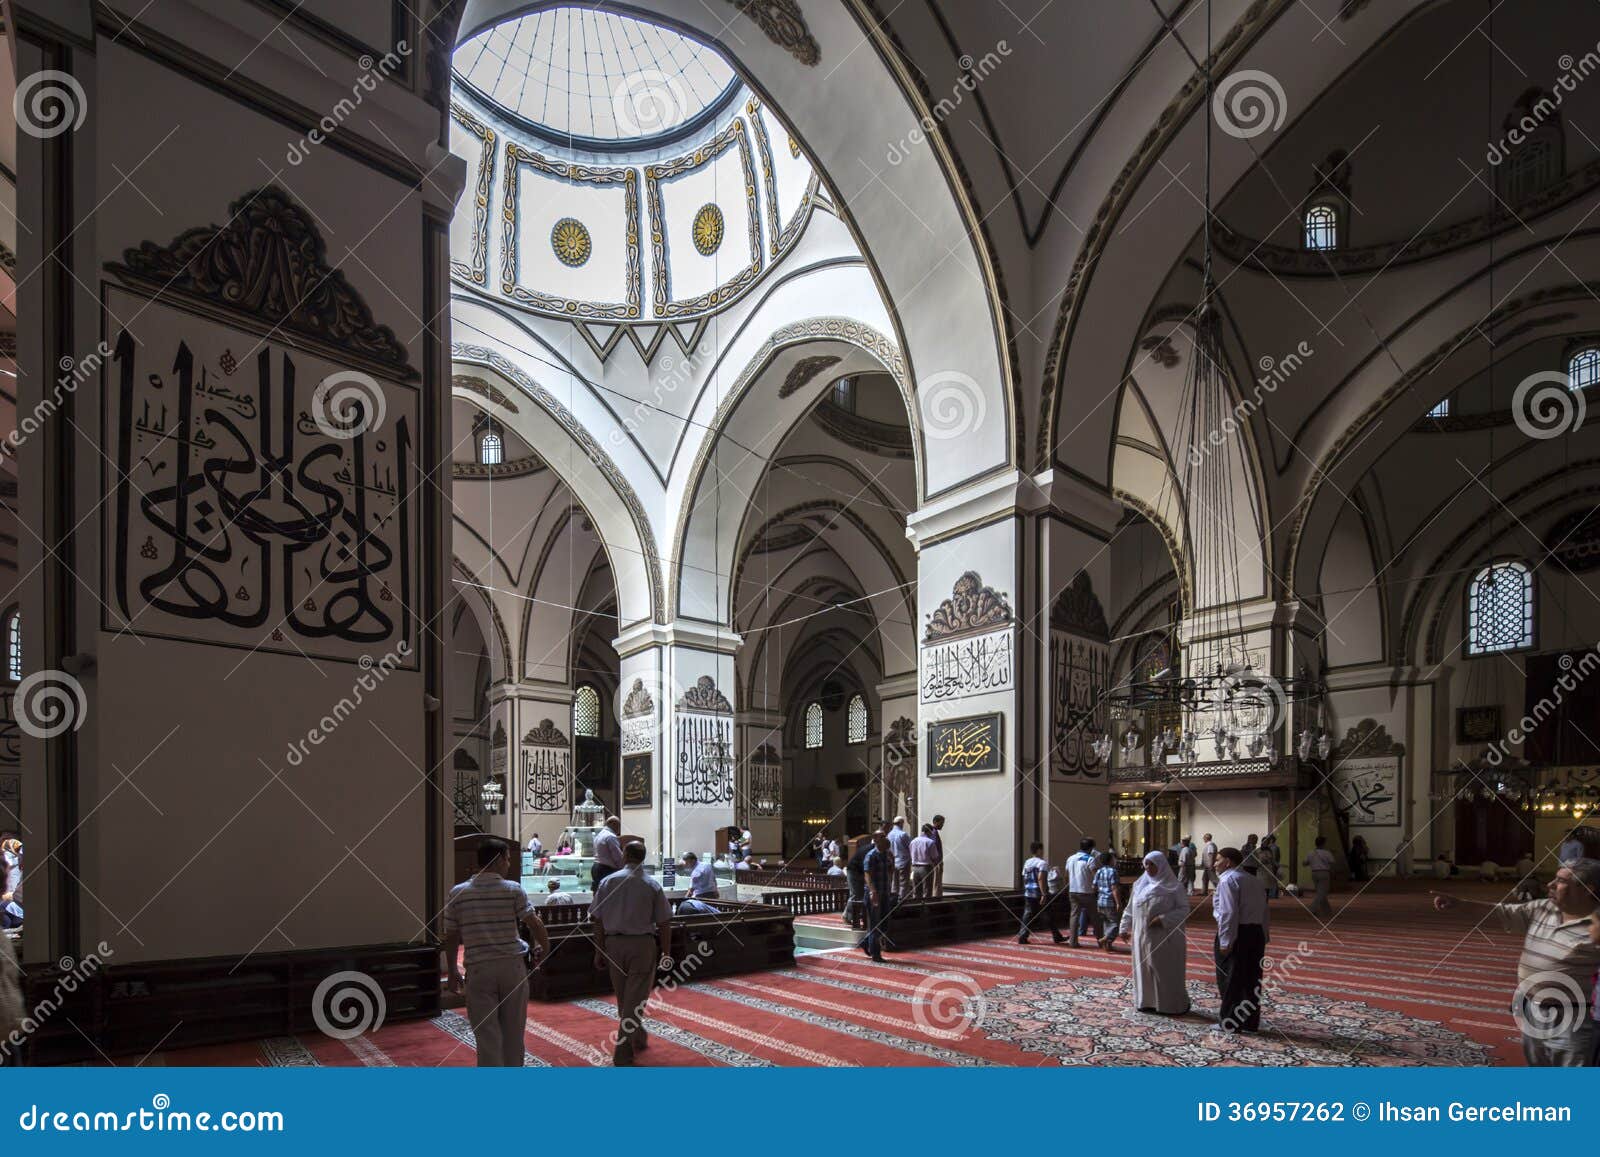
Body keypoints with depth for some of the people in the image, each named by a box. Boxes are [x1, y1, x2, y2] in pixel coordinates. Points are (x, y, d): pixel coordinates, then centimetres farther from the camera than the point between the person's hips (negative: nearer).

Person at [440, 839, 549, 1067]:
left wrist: (452, 971, 14)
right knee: (513, 1030, 15)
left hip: (479, 970, 0)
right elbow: (534, 923, -11)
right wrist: (545, 947, 6)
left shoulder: (458, 893, -1)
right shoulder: (513, 890, -7)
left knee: (487, 1033, 4)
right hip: (513, 966, 0)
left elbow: (451, 937, 4)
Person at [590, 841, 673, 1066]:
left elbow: (598, 920, 0)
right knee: (635, 999, 3)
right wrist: (666, 953, 5)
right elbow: (664, 923, -4)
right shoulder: (652, 884, -3)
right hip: (643, 945, -2)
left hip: (614, 944, 3)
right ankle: (622, 1053, 0)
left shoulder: (608, 881, 0)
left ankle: (638, 1038, 34)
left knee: (623, 999, 18)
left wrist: (599, 951, 6)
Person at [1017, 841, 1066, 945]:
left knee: (1028, 916, 5)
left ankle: (1022, 936, -5)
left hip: (1028, 893, 6)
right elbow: (1040, 879, -22)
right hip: (1039, 893, -6)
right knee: (1050, 915, 9)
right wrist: (1044, 894, -23)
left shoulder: (1027, 863, 11)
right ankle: (1057, 936, 18)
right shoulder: (1042, 863, -11)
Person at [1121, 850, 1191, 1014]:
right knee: (1144, 968, 8)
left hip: (1165, 938, -5)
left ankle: (1171, 1005, 12)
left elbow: (1184, 909, -10)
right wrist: (1125, 928, 13)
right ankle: (1147, 1001, 19)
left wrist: (1163, 919, -20)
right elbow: (1130, 908, 14)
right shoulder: (1140, 884, 7)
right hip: (1143, 936, 5)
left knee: (1166, 970, 0)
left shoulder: (1173, 886, -8)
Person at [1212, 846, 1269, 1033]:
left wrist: (1226, 941, -21)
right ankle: (1251, 1022, 21)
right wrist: (1263, 938, 14)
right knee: (1252, 980, 14)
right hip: (1256, 934, 8)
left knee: (1231, 982, 1)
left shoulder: (1228, 880, -13)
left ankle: (1231, 1023, 7)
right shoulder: (1254, 881, 16)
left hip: (1235, 935, -8)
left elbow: (1229, 913, -21)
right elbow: (1263, 912, 14)